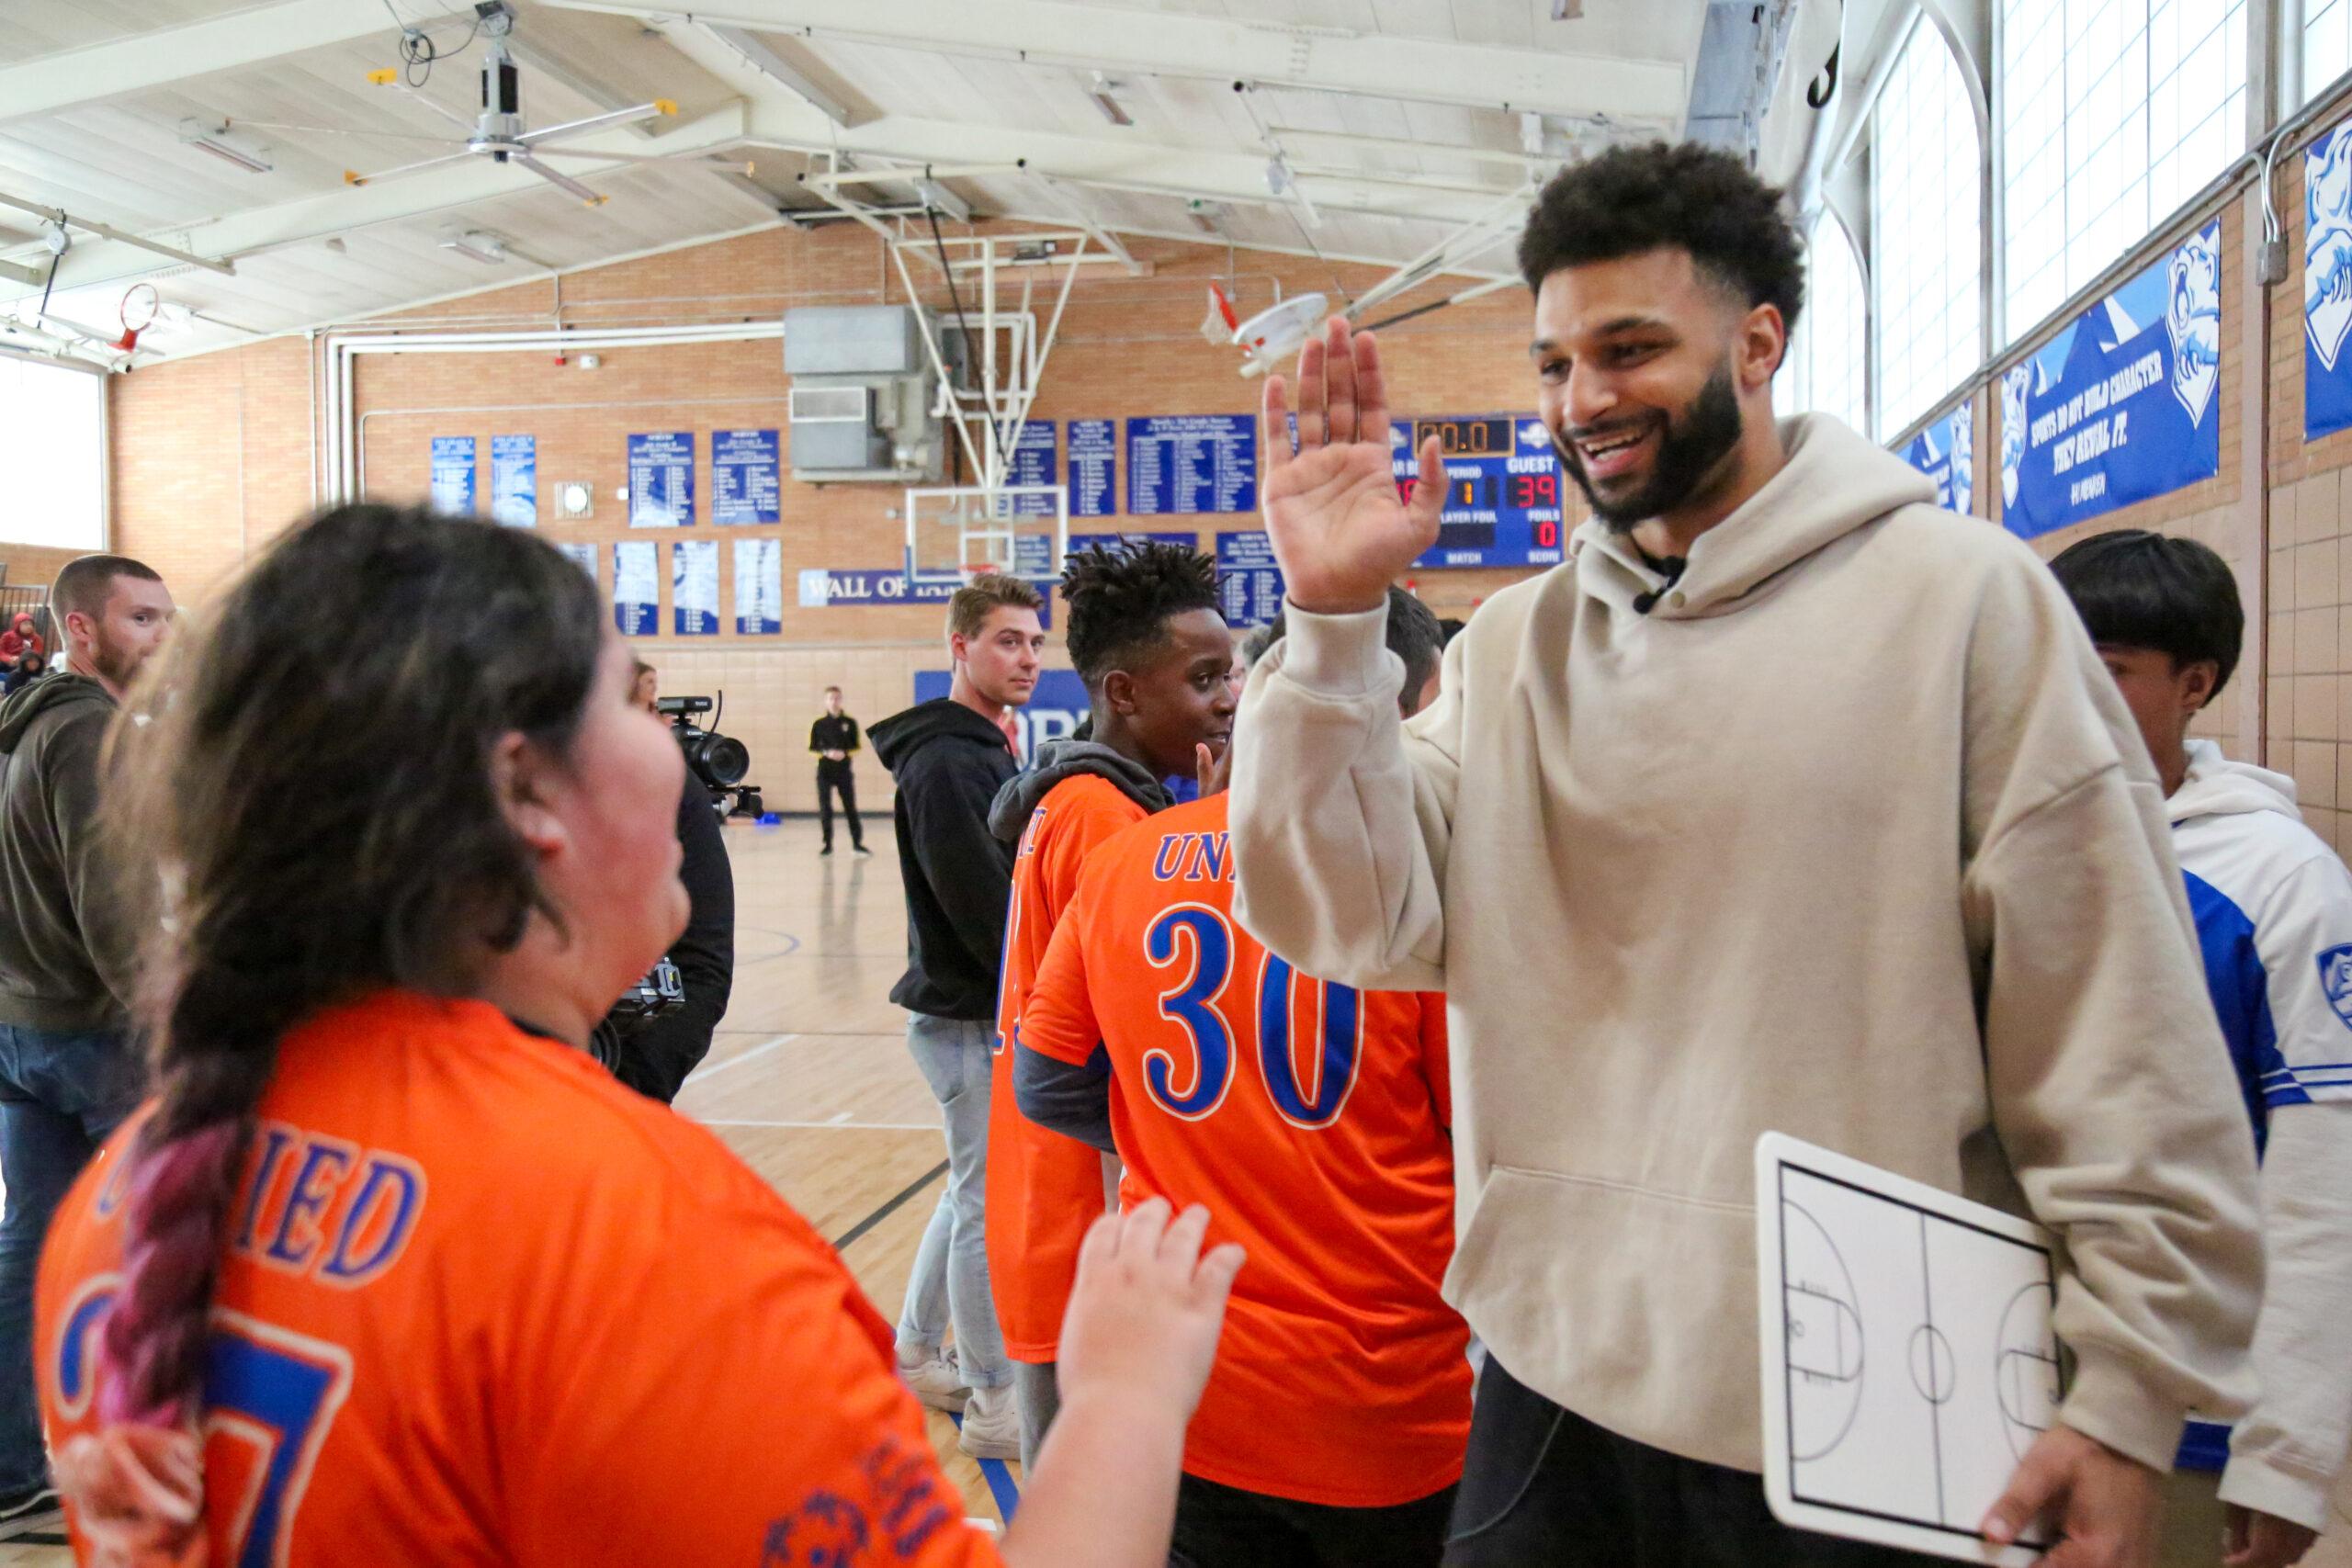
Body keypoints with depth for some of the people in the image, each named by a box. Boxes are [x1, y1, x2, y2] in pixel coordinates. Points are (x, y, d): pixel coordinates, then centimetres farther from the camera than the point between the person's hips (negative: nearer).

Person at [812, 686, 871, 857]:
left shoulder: (850, 723, 5)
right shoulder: (819, 725, 4)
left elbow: (856, 747, 5)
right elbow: (812, 748, 4)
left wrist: (844, 753, -14)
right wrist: (827, 753, -15)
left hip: (845, 770, 0)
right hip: (824, 771, 0)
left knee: (850, 807, 0)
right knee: (825, 809, 0)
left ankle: (857, 842, 6)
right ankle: (828, 844, 8)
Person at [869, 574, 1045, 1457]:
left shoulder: (985, 750, 14)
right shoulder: (946, 762, -18)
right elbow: (982, 907, -22)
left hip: (988, 1011, 10)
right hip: (972, 1017, -10)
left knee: (973, 1194, 20)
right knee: (992, 1204, 0)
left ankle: (915, 1358, 34)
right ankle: (994, 1404, 13)